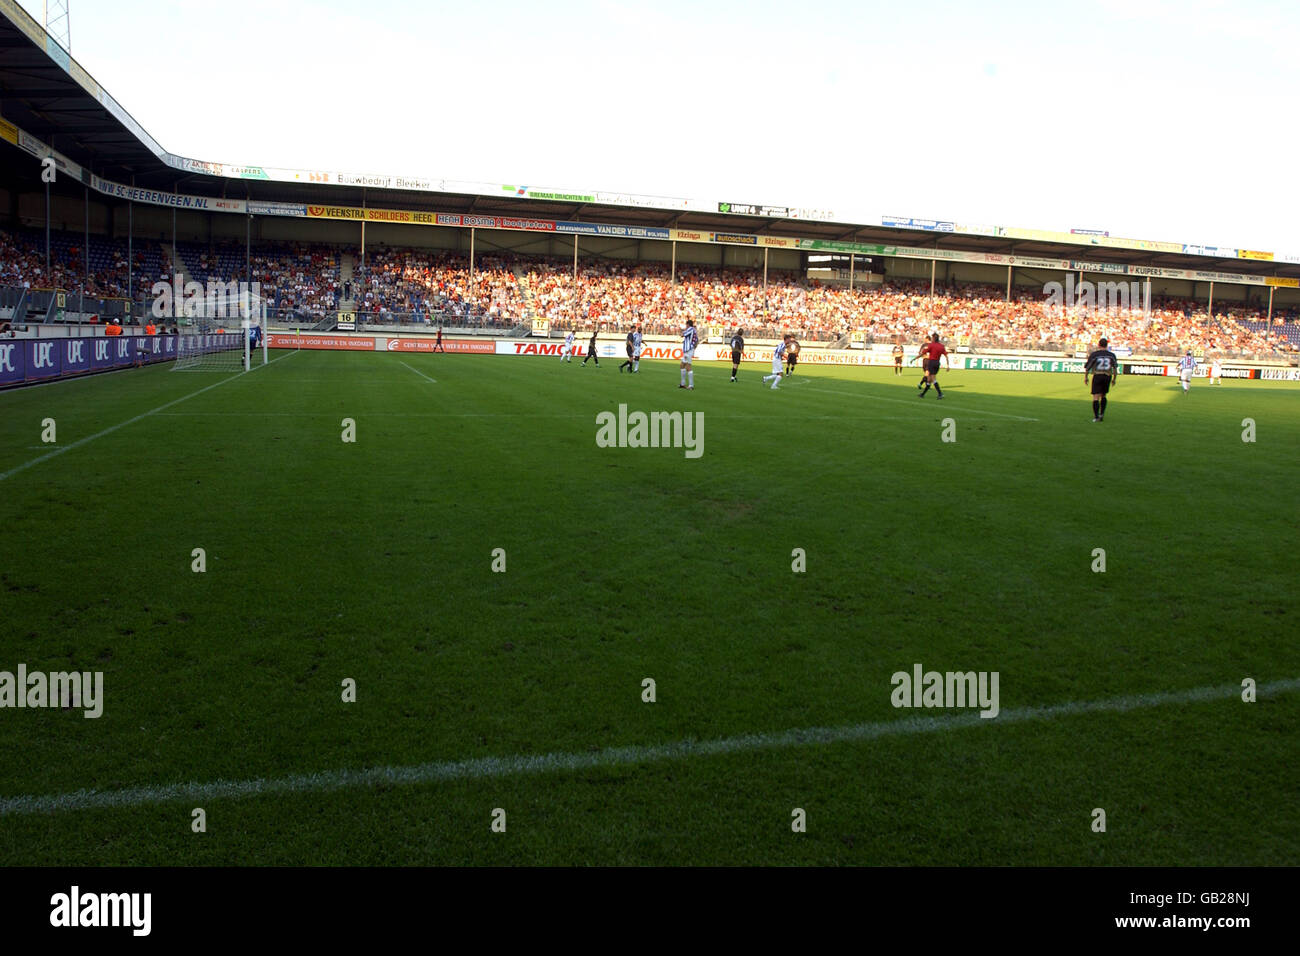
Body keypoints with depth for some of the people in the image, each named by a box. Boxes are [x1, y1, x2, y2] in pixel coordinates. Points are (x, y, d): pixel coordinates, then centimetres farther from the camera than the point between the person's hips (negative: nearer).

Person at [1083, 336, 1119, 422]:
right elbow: (1115, 368, 7)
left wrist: (1085, 377, 13)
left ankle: (1096, 416, -10)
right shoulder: (1112, 355, 7)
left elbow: (1087, 367, 2)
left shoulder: (1094, 354, 0)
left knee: (1096, 397, -2)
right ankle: (1102, 414, 12)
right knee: (1103, 396, 20)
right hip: (1107, 376, 3)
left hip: (1097, 376, -3)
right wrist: (1114, 379, 14)